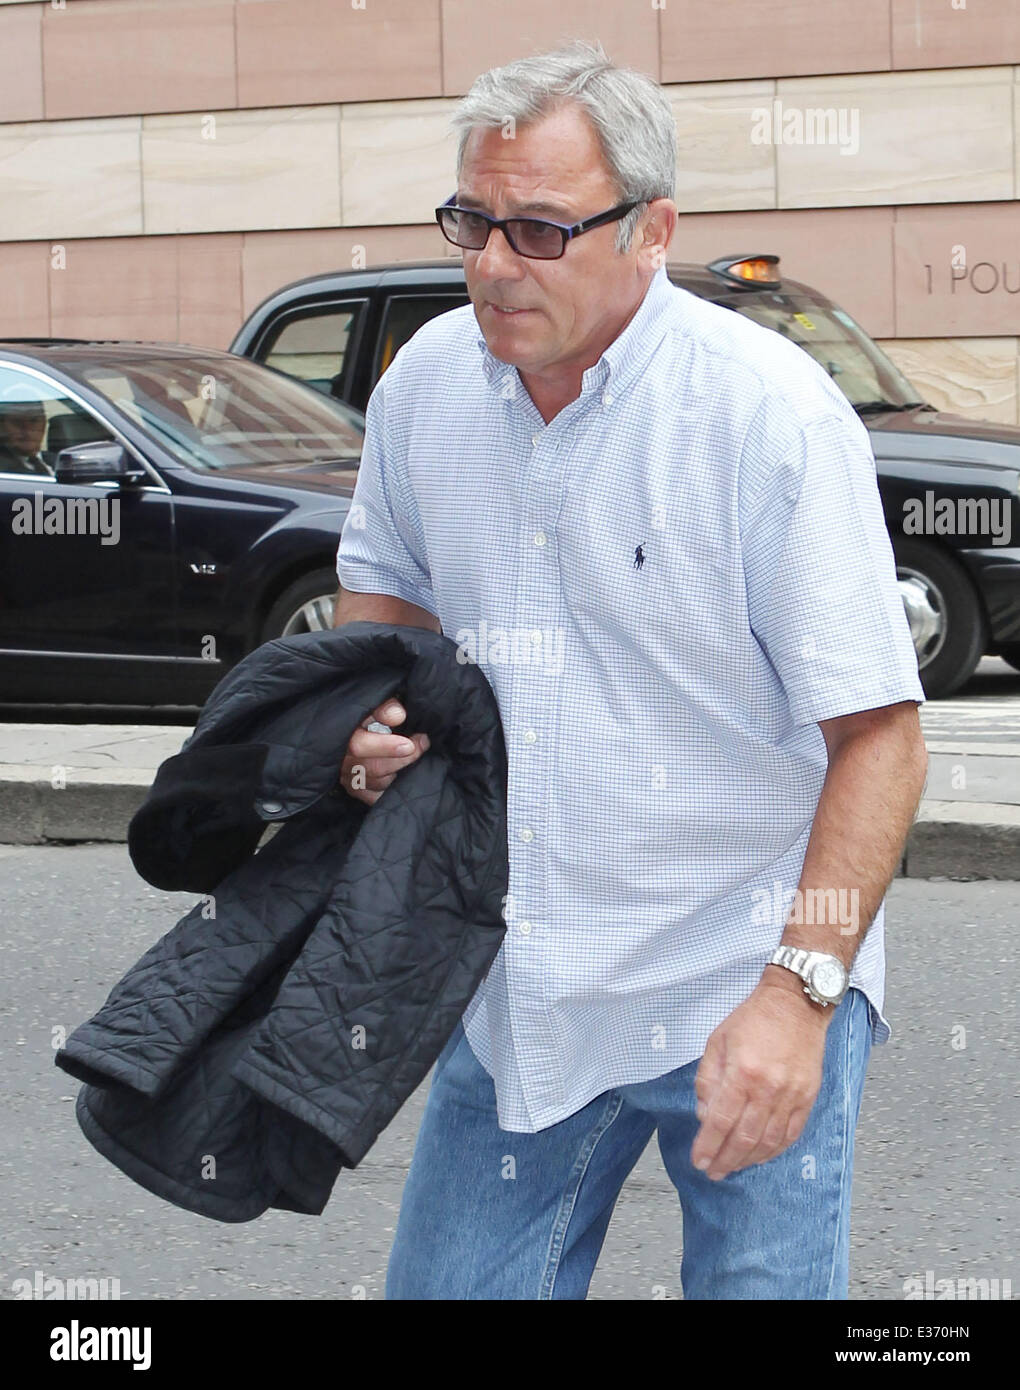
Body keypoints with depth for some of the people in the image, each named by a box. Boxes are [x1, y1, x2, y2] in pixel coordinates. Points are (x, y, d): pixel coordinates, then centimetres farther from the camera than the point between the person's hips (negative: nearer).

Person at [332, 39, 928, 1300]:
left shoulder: (773, 412, -17)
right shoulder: (427, 380, 0)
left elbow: (879, 737, -17)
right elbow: (382, 578, 21)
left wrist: (797, 992, -25)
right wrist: (369, 709, -1)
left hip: (744, 984, -5)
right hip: (521, 986, 5)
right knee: (444, 1287, 11)